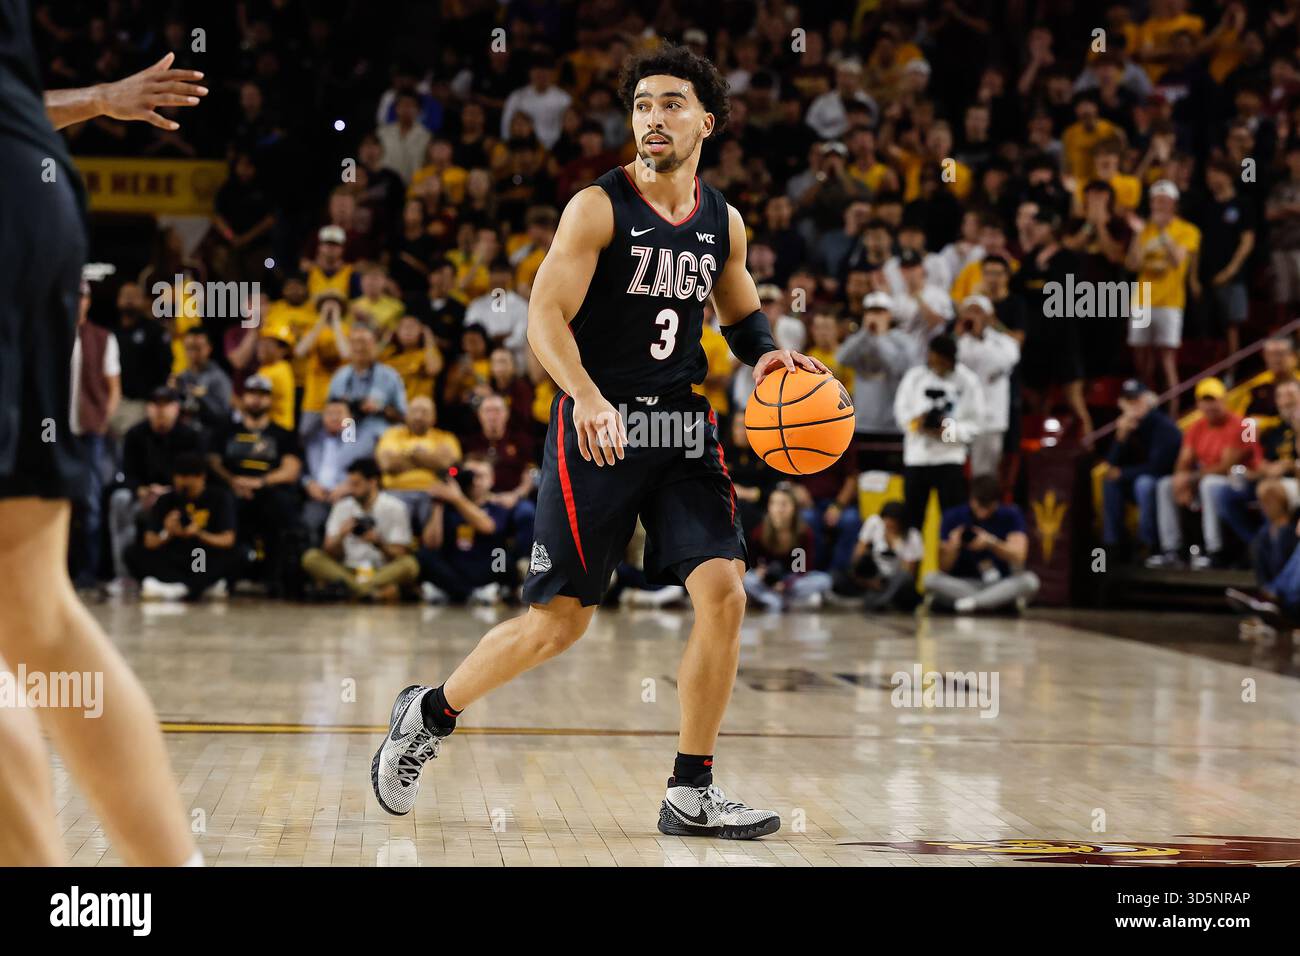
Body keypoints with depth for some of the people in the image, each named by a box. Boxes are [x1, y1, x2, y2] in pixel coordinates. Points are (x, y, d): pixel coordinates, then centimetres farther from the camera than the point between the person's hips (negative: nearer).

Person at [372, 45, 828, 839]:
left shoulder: (723, 223, 9)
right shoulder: (598, 207, -8)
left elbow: (741, 311, 26)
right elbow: (545, 316, -16)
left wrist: (767, 353, 4)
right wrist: (587, 395, -33)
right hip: (597, 429, -5)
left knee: (724, 592, -10)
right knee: (560, 620, -2)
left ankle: (692, 793, 1)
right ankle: (428, 714, 23)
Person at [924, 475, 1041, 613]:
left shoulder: (1011, 515, -4)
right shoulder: (953, 517, -5)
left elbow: (1018, 556, -16)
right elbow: (943, 568, -7)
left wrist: (991, 543, -32)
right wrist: (953, 547, -28)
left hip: (1000, 585, 0)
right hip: (962, 585, 1)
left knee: (1030, 580, -29)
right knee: (930, 578, -29)